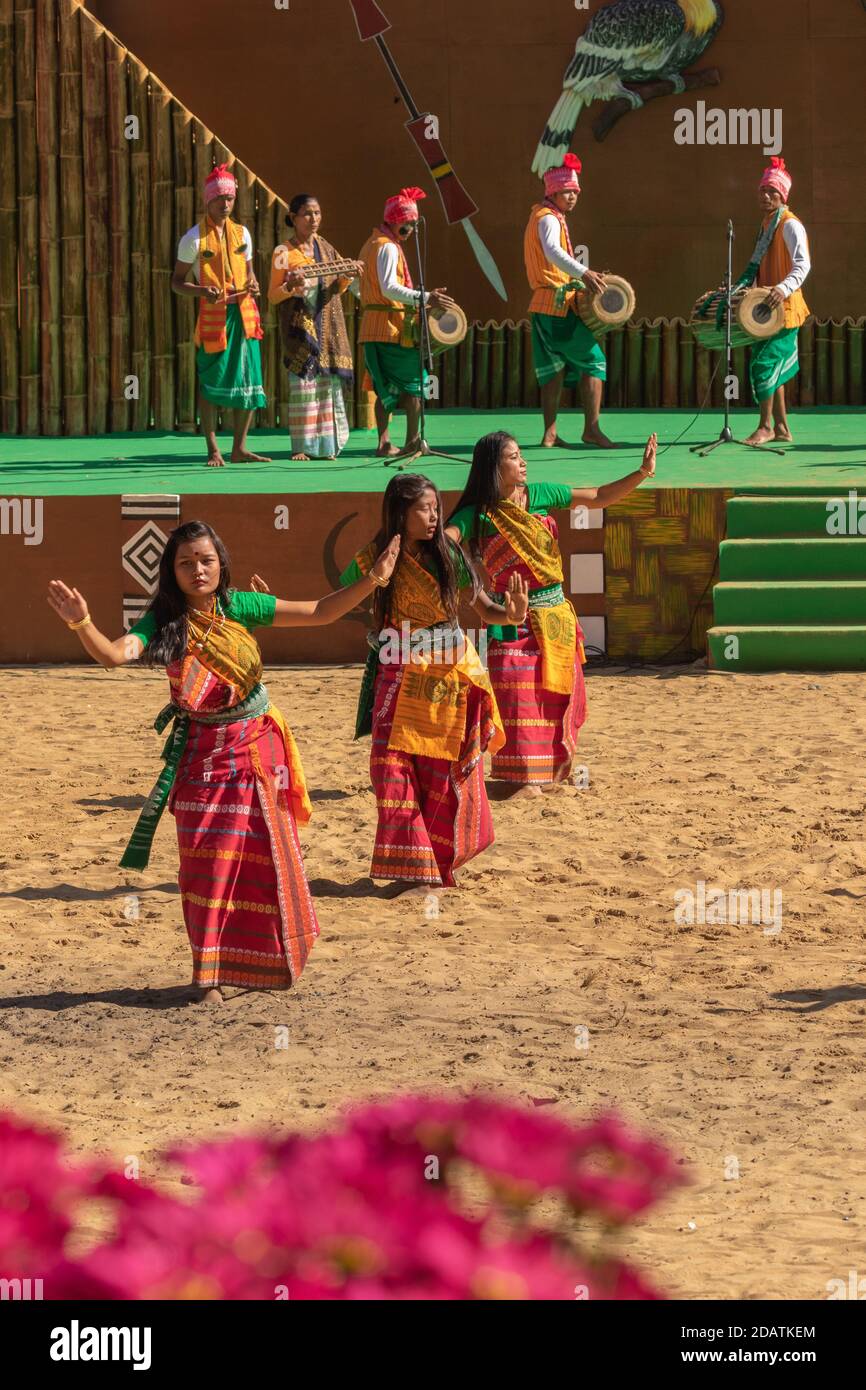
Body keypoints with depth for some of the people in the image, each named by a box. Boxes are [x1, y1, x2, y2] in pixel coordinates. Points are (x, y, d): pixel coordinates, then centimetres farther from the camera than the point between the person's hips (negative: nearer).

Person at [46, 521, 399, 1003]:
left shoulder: (239, 607, -5)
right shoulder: (163, 623, -10)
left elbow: (319, 612, 0)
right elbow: (114, 655, -28)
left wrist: (371, 581, -11)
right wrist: (82, 623, -47)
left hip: (257, 745, 2)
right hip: (203, 754, -2)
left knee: (267, 855, 9)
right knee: (208, 862, -1)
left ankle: (265, 960, 27)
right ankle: (209, 974, 8)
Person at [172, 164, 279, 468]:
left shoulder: (242, 233, 14)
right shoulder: (194, 238, -2)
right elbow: (177, 282, -1)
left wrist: (252, 285, 0)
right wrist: (202, 291, -19)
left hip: (243, 314, 5)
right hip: (212, 315, -5)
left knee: (248, 382, 4)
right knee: (211, 382, -4)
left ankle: (239, 448, 12)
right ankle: (213, 450, 2)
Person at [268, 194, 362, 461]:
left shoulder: (325, 248, 12)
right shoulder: (284, 252, -3)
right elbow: (273, 295, -2)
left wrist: (348, 276, -2)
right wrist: (289, 287, -22)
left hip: (327, 325, 5)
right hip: (300, 325, -5)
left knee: (329, 383, 1)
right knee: (302, 382, -9)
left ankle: (326, 443, 7)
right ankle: (302, 446, -7)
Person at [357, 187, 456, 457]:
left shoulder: (370, 245, 19)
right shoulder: (388, 248, -12)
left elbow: (358, 287, 25)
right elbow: (389, 288, -23)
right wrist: (425, 298, -28)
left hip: (372, 327, 9)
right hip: (393, 326, -9)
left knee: (386, 388, 9)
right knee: (415, 381, -1)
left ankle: (384, 443, 5)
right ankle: (412, 440, -4)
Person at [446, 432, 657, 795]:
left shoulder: (540, 495, 5)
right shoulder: (478, 514, -9)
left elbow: (600, 497, 10)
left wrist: (642, 473, 1)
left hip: (556, 614, 5)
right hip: (513, 620, -5)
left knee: (557, 694, 9)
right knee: (518, 696, -8)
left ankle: (554, 771, 23)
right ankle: (525, 778, -1)